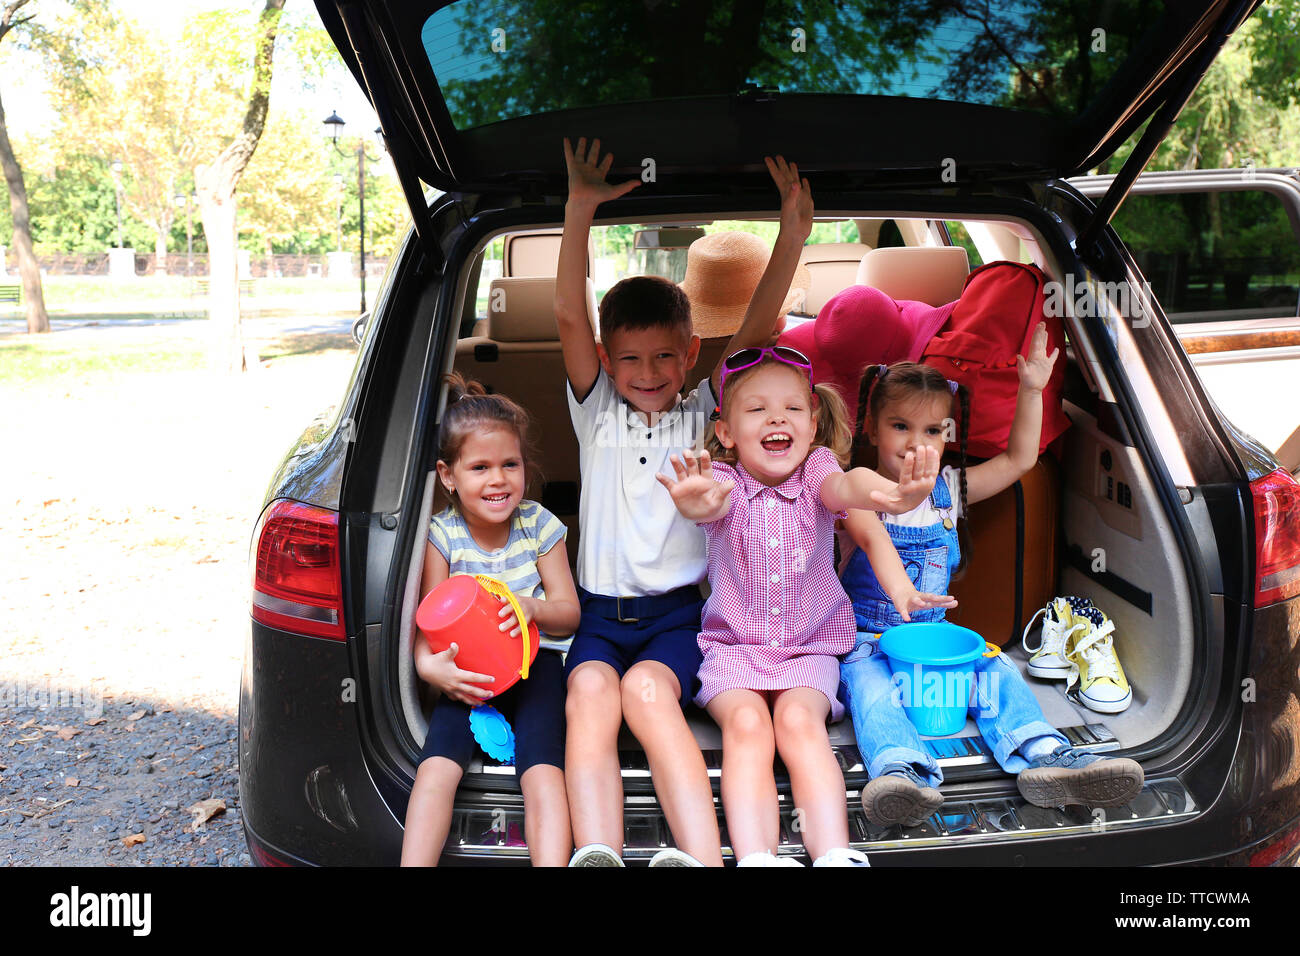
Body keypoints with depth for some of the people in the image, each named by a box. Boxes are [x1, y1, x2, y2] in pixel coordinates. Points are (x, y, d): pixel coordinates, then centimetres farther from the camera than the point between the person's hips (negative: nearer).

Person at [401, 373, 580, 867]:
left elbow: (568, 613, 3)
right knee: (435, 770, -23)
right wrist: (429, 664, -25)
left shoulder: (539, 525, 1)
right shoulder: (442, 535, -2)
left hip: (535, 660, 0)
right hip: (470, 670, 1)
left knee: (544, 774, -24)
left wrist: (533, 608, -21)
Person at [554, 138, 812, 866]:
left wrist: (792, 237, -11)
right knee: (590, 692, -30)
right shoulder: (597, 412, 10)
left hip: (678, 613, -1)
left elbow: (756, 333, -1)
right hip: (601, 611, 1)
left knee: (647, 690, -31)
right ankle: (596, 853, -44)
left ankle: (702, 856, -42)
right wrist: (581, 208, -12)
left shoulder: (703, 415, 10)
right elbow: (570, 316, -3)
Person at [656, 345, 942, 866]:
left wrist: (888, 492, -52)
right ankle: (754, 856, -33)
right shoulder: (722, 483, -4)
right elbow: (716, 500, -30)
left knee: (798, 719, -25)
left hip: (810, 648, 1)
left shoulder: (816, 472, -1)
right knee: (747, 722, -25)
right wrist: (699, 505, -58)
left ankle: (835, 853, -29)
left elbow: (845, 485, -26)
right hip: (732, 644, 0)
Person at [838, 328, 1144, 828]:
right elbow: (874, 539, -29)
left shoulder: (949, 489, 10)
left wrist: (1031, 391, 2)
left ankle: (1045, 756, -35)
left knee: (996, 670, -19)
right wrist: (900, 590, -50)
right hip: (868, 639, -5)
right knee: (870, 686, -35)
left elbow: (1018, 459, 12)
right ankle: (900, 770, -58)